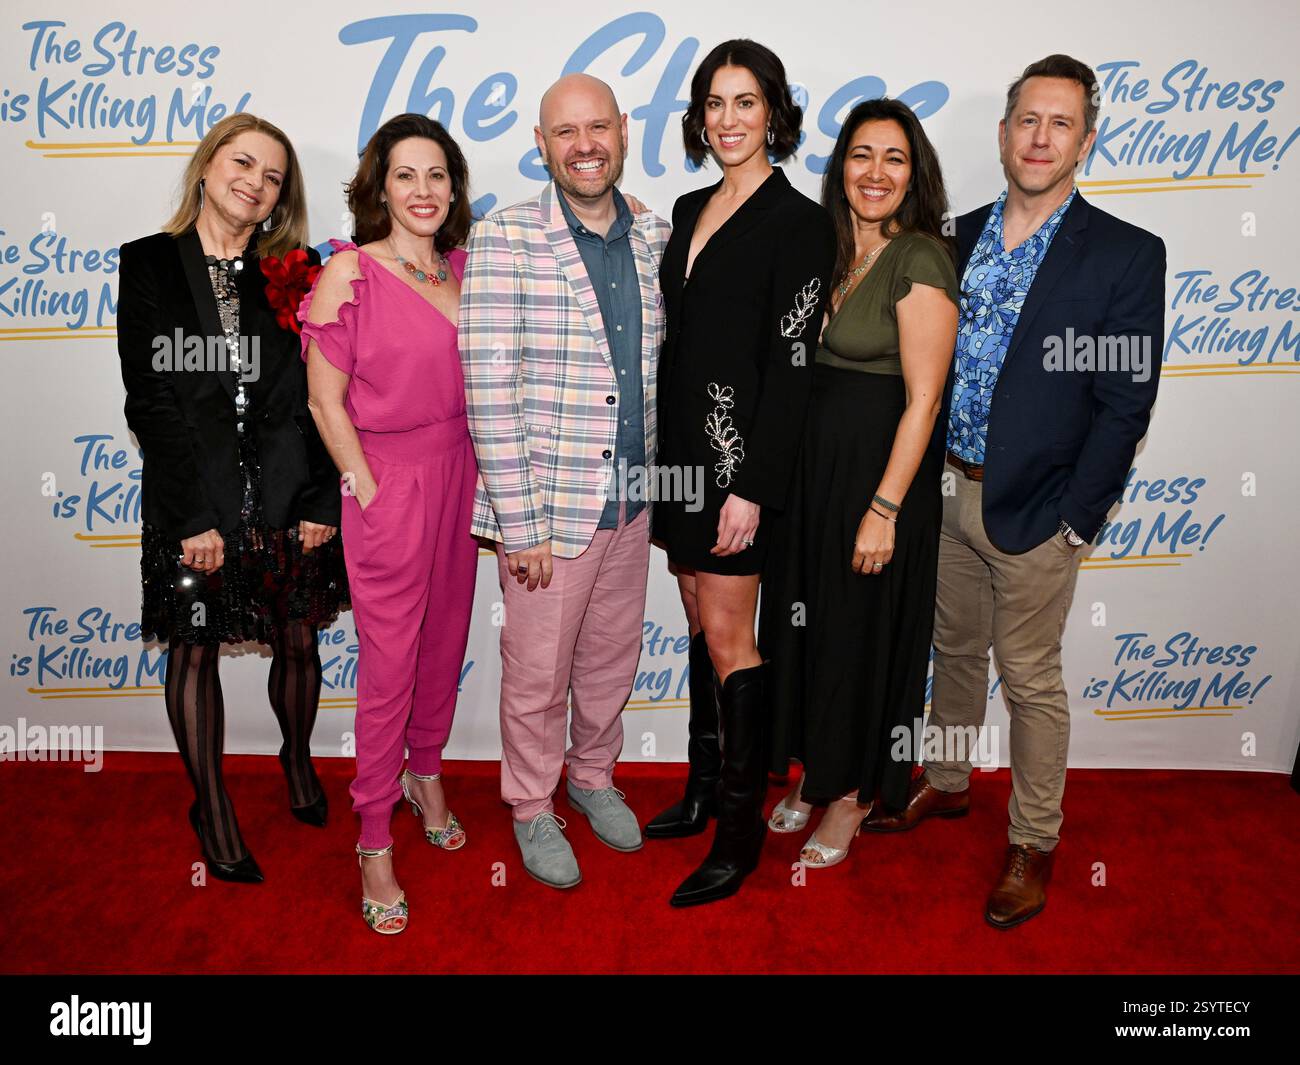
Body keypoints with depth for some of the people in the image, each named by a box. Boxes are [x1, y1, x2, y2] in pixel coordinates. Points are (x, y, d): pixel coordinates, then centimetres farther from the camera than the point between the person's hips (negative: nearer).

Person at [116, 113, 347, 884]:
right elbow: (150, 400, -5)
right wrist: (194, 516, -11)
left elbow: (322, 394, 1)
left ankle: (299, 758, 39)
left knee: (298, 640, 11)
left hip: (288, 494, 2)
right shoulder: (150, 265, 1)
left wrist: (323, 498, -8)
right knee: (195, 650, 8)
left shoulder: (297, 274, 5)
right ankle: (213, 811, 26)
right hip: (192, 496, -1)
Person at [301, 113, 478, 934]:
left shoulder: (463, 268, 7)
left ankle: (427, 772, 38)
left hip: (460, 473, 5)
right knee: (389, 661, 1)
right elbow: (326, 401, -9)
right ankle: (376, 842, 17)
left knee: (446, 639, 15)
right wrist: (371, 493, -10)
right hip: (389, 480, -5)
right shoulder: (349, 272, -8)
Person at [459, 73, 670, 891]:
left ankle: (594, 775, 45)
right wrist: (520, 524, -16)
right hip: (548, 503, -4)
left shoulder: (659, 242, 5)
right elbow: (490, 390, -15)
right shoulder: (504, 240, -10)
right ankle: (533, 808, 34)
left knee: (614, 656, 19)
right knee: (537, 671, 10)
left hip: (633, 501, 5)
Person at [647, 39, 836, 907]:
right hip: (681, 446, 7)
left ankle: (741, 826, 11)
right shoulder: (689, 210, 14)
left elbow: (791, 365, -14)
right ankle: (706, 785, 30)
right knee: (702, 622, 15)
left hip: (739, 454, -7)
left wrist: (752, 487, -19)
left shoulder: (799, 222, -8)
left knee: (727, 636, -3)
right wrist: (663, 449, 13)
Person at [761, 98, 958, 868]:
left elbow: (922, 399, -18)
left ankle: (855, 791, 29)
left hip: (880, 468, -7)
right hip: (811, 460, 7)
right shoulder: (829, 250, 8)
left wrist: (885, 508, -20)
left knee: (862, 630, 7)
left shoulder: (921, 260, -15)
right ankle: (814, 769, 37)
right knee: (807, 619, 17)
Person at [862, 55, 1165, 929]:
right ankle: (945, 785, 41)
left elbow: (1125, 404, -10)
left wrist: (1074, 522, -13)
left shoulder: (1126, 255, -8)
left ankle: (1034, 841, 26)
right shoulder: (961, 236, 7)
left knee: (1031, 678, 7)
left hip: (1035, 511, -5)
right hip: (947, 491, 5)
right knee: (955, 649, 20)